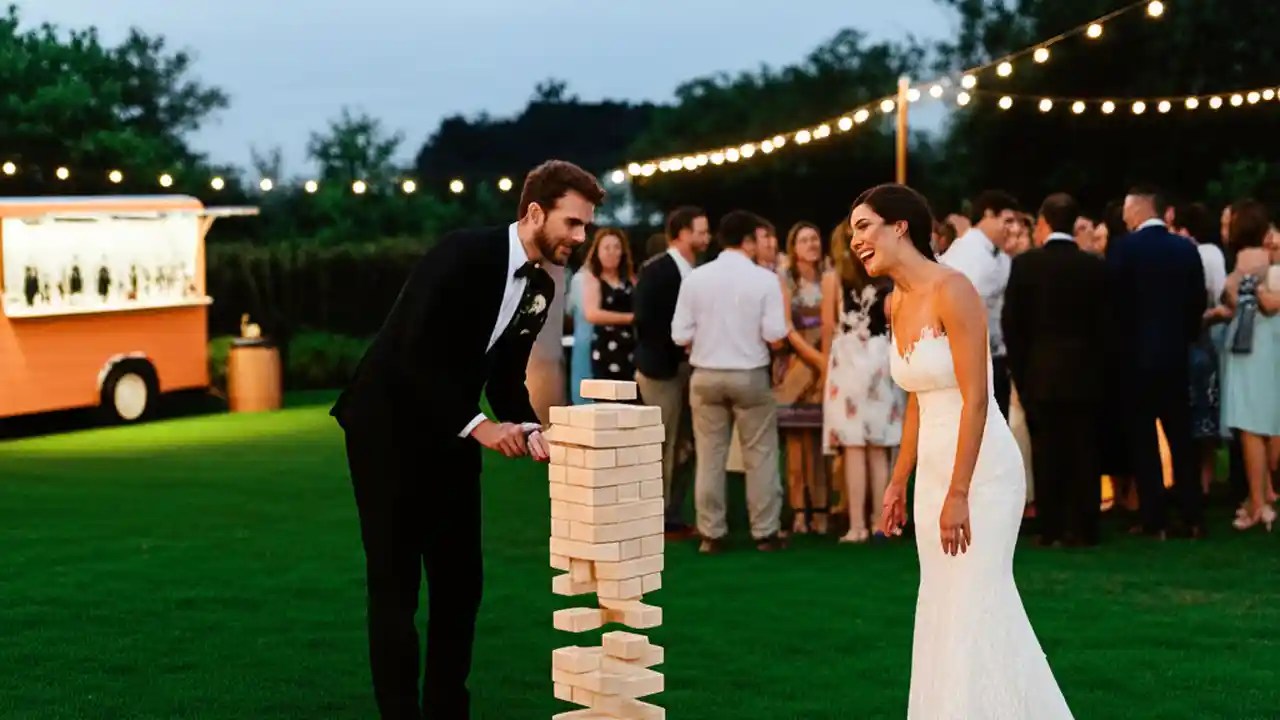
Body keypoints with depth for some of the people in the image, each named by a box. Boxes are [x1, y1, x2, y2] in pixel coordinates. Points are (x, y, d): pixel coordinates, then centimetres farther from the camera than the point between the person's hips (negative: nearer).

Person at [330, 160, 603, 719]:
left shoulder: (541, 288, 3)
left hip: (450, 436, 8)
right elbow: (415, 353, -25)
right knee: (395, 582, -4)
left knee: (460, 580, 6)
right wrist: (477, 424, -26)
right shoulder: (464, 253, -21)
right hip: (387, 427, -7)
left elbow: (505, 376, 9)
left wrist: (528, 428, -10)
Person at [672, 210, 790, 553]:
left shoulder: (696, 278, -4)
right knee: (760, 456, 7)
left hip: (706, 375, 2)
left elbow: (681, 335, -5)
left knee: (710, 457, 8)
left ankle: (711, 534, 11)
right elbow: (775, 337, -13)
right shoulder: (764, 279, -9)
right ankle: (765, 532, 11)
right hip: (750, 376, -2)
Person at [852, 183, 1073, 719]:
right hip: (933, 469, 8)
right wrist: (899, 483, 16)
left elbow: (975, 399, -20)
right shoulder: (898, 303, 9)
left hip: (980, 470, -8)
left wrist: (958, 494, -21)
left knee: (974, 605, -4)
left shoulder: (951, 291, -16)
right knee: (941, 606, 11)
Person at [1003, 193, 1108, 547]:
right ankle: (1083, 528, 7)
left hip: (1041, 374, -2)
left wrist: (1020, 372, 4)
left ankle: (1052, 529, 4)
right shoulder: (1096, 267, 0)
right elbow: (1104, 325, 1)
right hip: (1085, 374, 2)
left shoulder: (1025, 264, -6)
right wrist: (1097, 367, 10)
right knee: (1083, 453, 5)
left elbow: (1011, 324, -6)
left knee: (1047, 453, 3)